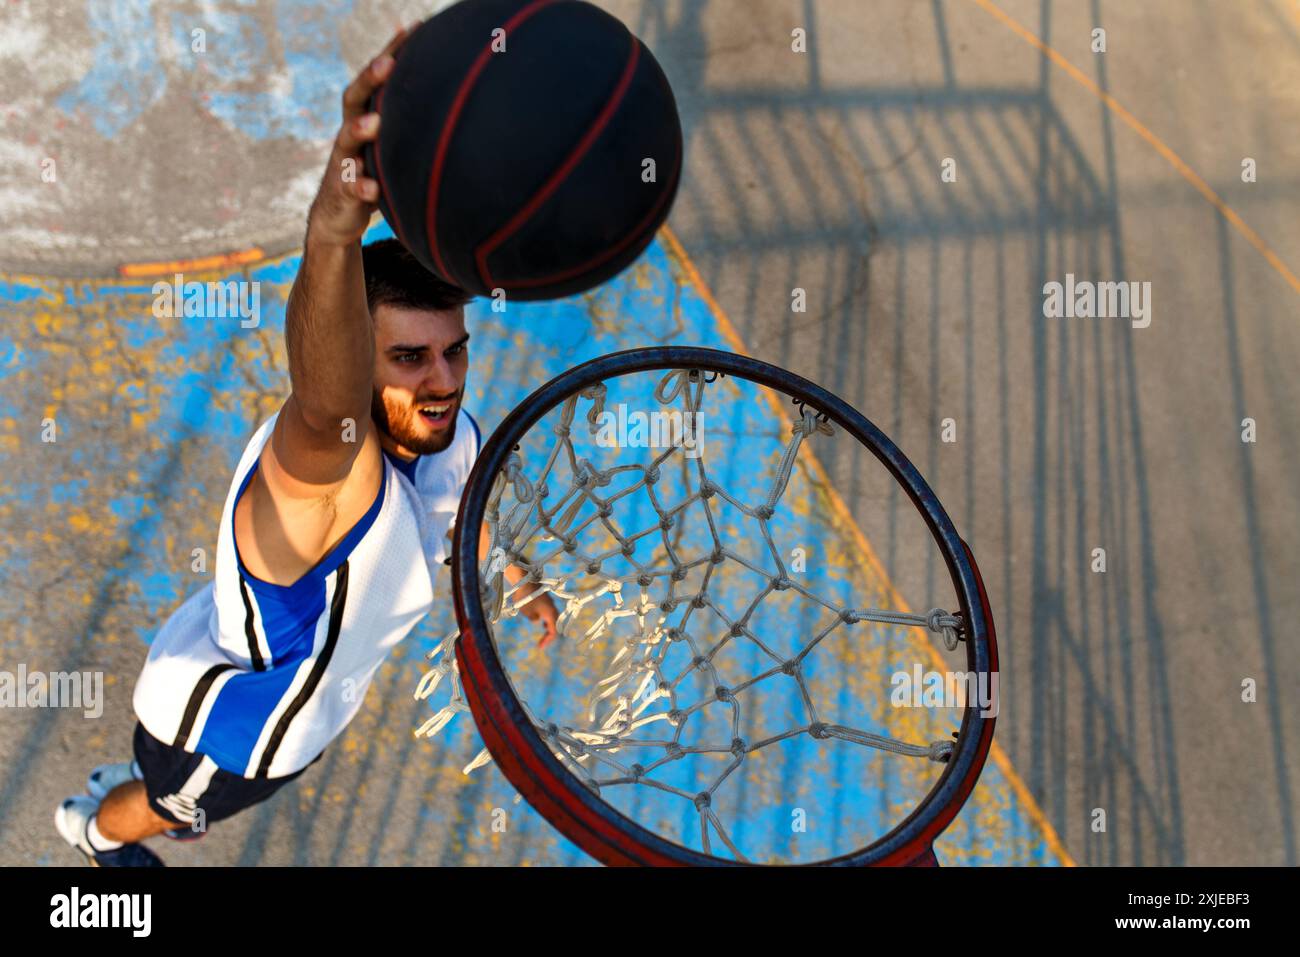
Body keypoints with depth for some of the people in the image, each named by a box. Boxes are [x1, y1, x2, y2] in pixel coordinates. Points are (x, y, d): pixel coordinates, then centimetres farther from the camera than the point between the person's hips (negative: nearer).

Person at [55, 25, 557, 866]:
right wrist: (334, 235, -95)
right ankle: (97, 825, 63)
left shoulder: (451, 433, -20)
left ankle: (130, 788, 70)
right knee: (174, 805, 29)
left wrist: (518, 580, 25)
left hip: (303, 696, 6)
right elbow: (326, 408, -74)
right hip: (212, 728, -6)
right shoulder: (320, 464, -46)